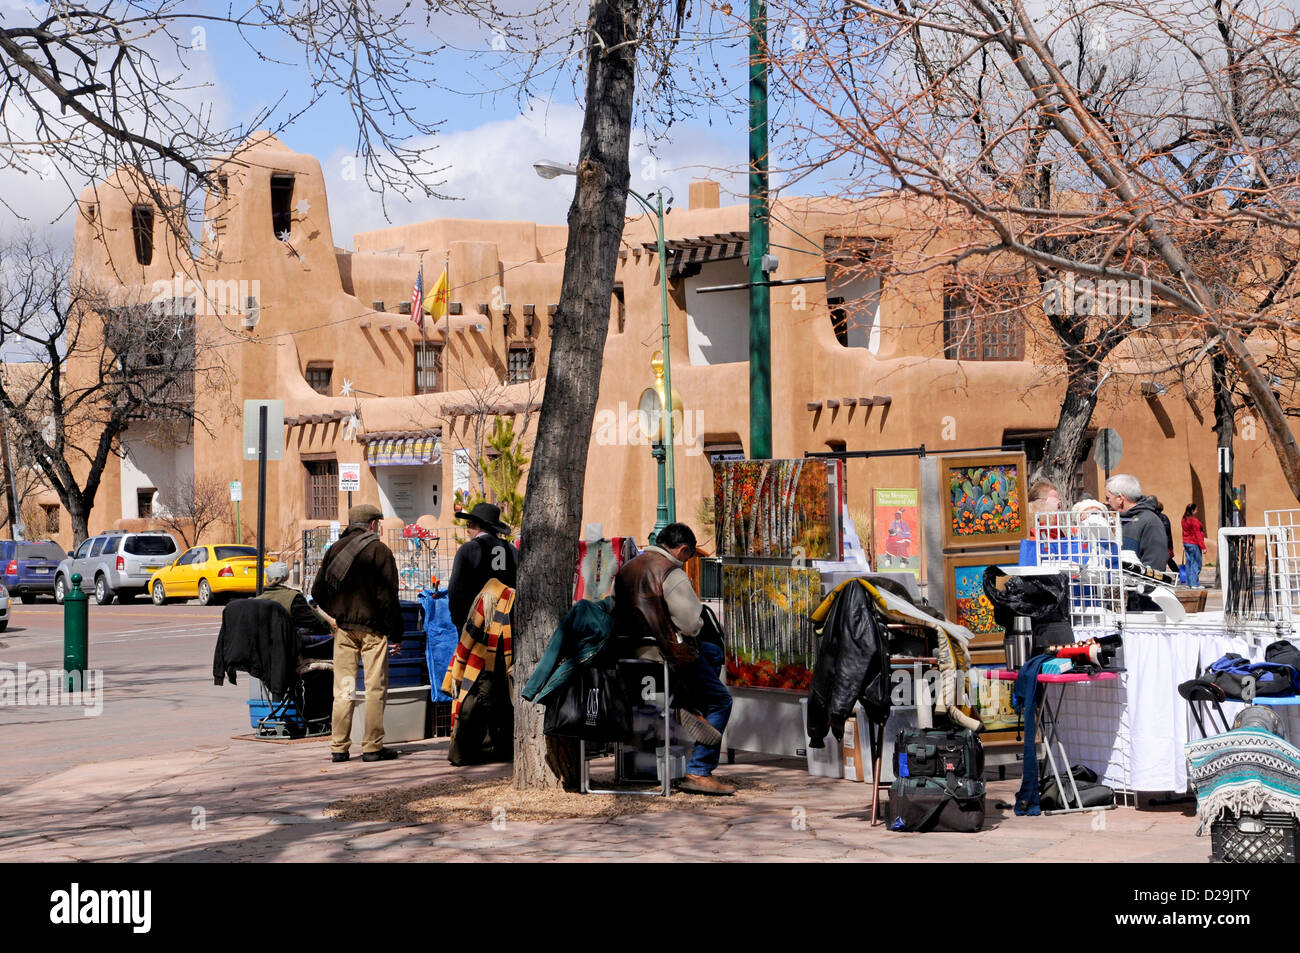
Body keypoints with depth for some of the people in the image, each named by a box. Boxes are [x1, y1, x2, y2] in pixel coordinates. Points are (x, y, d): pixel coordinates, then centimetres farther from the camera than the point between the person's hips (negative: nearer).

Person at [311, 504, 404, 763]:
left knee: (343, 688, 8)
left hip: (343, 627, 4)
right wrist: (396, 634, -5)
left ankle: (339, 747, 8)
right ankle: (372, 747, 1)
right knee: (375, 687, 2)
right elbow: (388, 596, -10)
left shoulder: (335, 549, 7)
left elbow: (317, 591, 8)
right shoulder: (379, 551, -7)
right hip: (373, 628, -4)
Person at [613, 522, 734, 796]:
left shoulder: (625, 569, 10)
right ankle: (698, 773, -1)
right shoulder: (671, 573, -16)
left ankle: (690, 709, 14)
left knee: (713, 651, 30)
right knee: (721, 701, 7)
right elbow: (691, 624, -17)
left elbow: (616, 613, 16)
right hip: (668, 658, -9)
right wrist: (698, 608, 5)